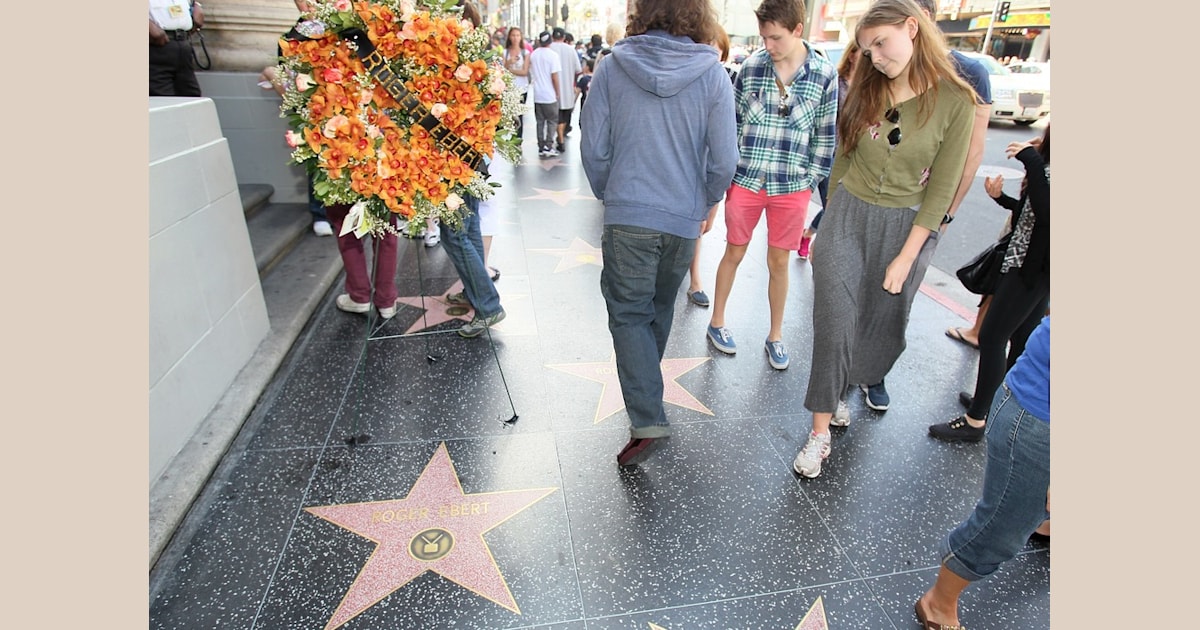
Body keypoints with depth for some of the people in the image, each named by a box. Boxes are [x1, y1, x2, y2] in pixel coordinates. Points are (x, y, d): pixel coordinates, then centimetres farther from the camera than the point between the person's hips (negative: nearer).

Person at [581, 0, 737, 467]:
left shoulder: (612, 67, -3)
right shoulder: (712, 74, -3)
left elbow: (593, 149, -3)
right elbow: (724, 160, -4)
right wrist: (708, 203, 14)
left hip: (626, 215, -2)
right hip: (683, 219, 2)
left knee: (629, 314, 6)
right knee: (659, 309, 21)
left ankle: (648, 420, -4)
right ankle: (645, 388, 43)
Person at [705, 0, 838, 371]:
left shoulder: (825, 74, -2)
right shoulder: (751, 67, -2)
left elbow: (826, 135, 2)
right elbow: (732, 121, 3)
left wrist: (809, 180, 0)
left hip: (792, 188, 0)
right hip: (745, 180, 0)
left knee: (779, 262, 10)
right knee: (734, 254, 11)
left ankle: (775, 336, 26)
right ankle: (717, 322, 29)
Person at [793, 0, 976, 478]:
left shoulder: (955, 101, -8)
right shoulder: (865, 89, 1)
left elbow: (941, 187, -8)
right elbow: (843, 158, 8)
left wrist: (905, 258, -10)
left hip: (904, 227, -1)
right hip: (847, 217, 1)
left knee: (881, 324, 11)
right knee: (835, 323, -4)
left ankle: (839, 389, 38)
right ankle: (821, 429, 6)